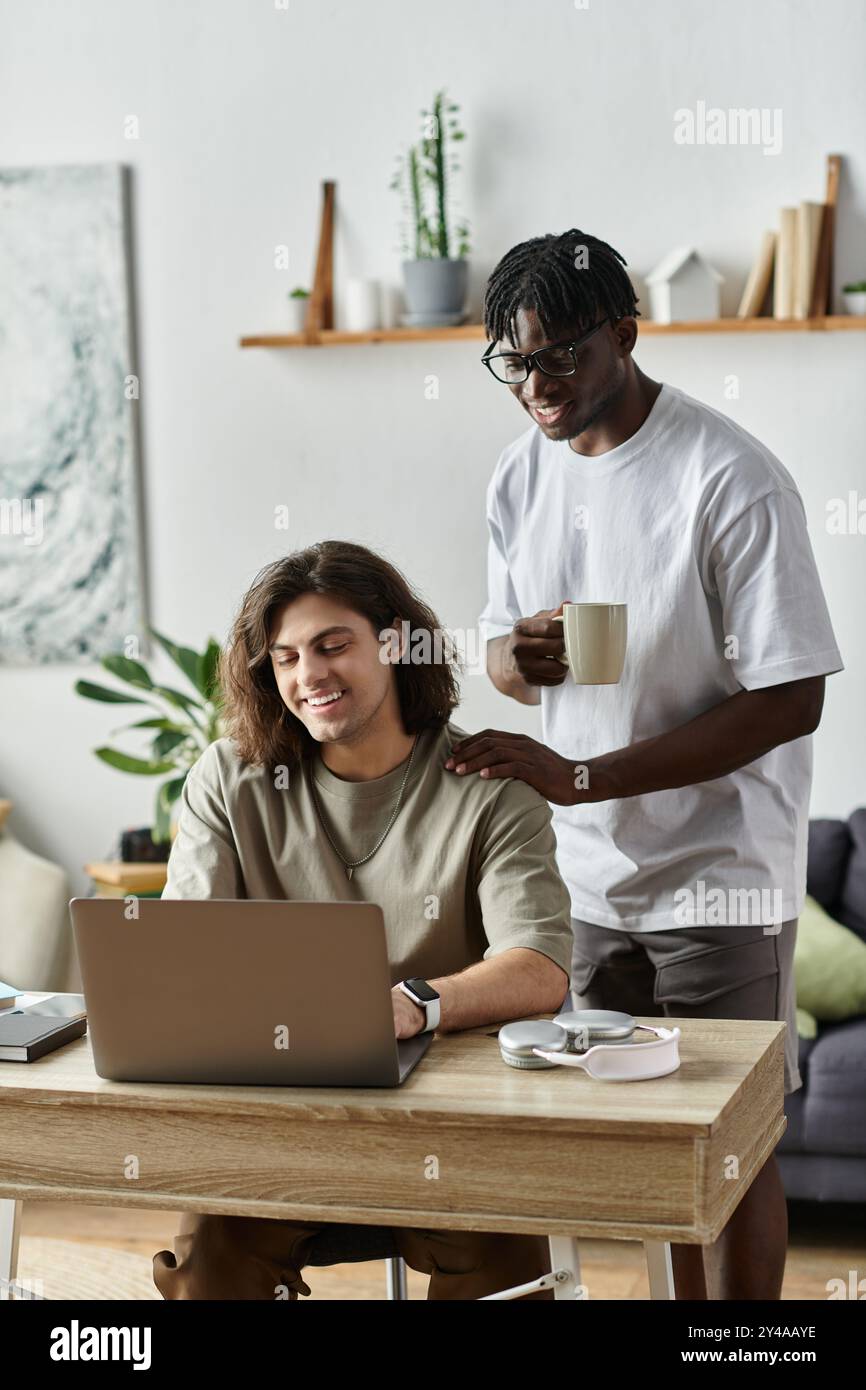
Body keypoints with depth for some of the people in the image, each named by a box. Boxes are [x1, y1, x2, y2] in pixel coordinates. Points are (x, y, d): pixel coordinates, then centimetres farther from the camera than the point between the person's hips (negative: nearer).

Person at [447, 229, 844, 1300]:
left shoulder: (730, 480, -18)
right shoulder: (521, 476, 3)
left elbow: (789, 699, -20)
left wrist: (581, 777, -25)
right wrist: (517, 658, -13)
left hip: (718, 878, -5)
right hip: (587, 868, 6)